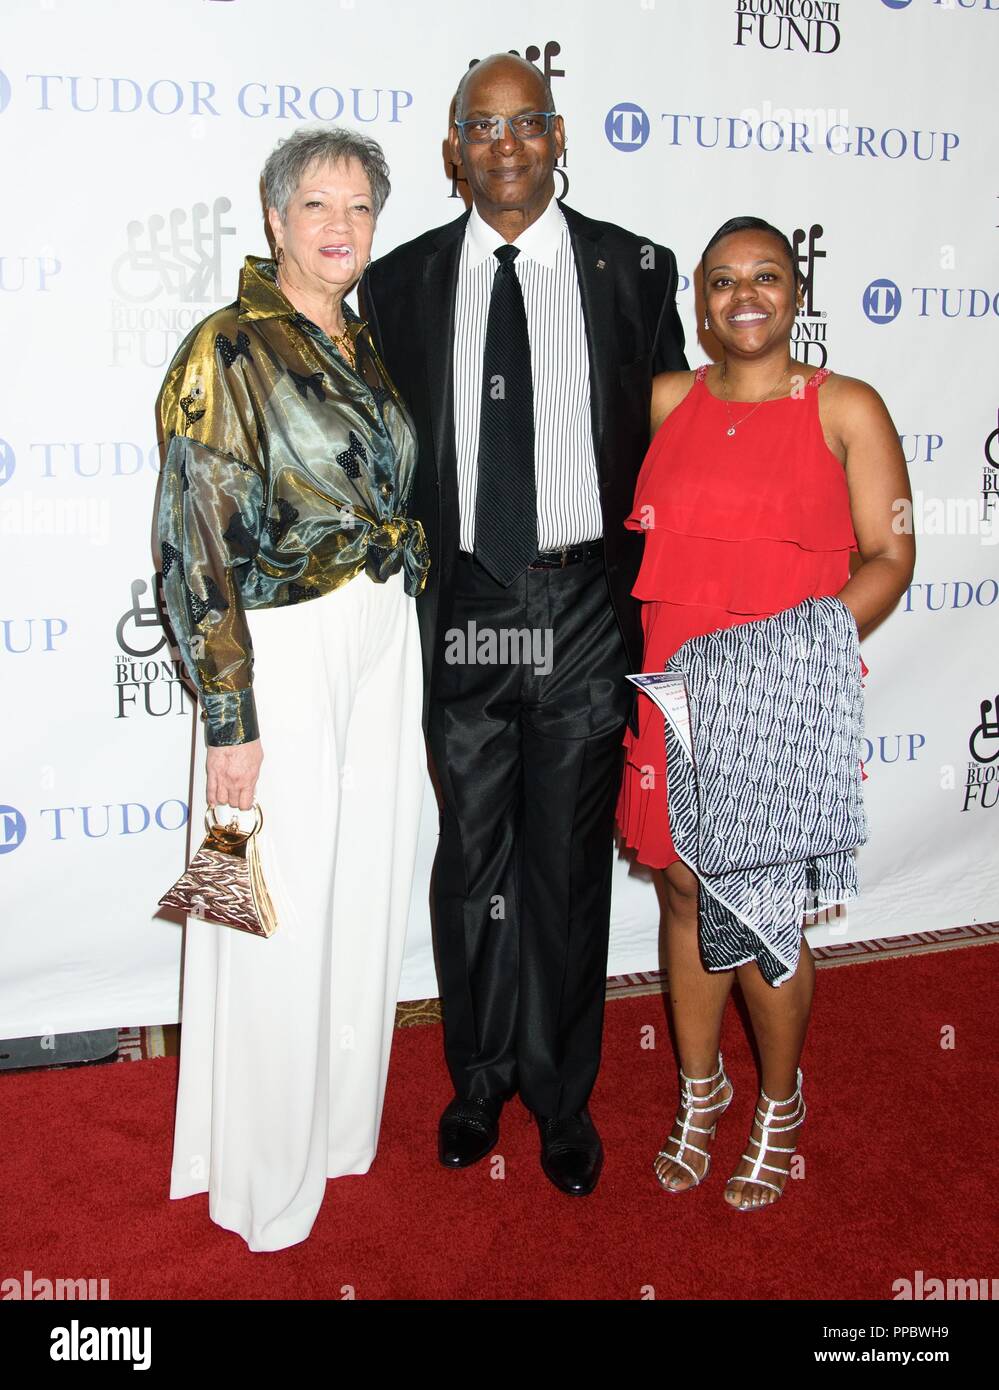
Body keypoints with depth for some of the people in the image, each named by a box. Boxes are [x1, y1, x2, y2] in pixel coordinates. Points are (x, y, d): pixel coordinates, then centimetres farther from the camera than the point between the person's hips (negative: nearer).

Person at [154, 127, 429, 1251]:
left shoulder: (366, 346, 10)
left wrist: (404, 639, 16)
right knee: (281, 917, 3)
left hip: (384, 645, 7)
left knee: (364, 896, 15)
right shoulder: (230, 347, -11)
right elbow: (198, 542, -15)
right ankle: (264, 1171, 24)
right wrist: (228, 717, -17)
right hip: (285, 653, -7)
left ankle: (339, 1118, 36)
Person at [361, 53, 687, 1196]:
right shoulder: (400, 282, 5)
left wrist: (655, 608, -1)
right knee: (471, 860, 12)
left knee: (570, 865, 9)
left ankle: (562, 1096, 29)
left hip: (587, 603, -1)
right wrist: (398, 605, 3)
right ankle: (479, 1078, 33)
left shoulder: (635, 270, 2)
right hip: (462, 608, 1)